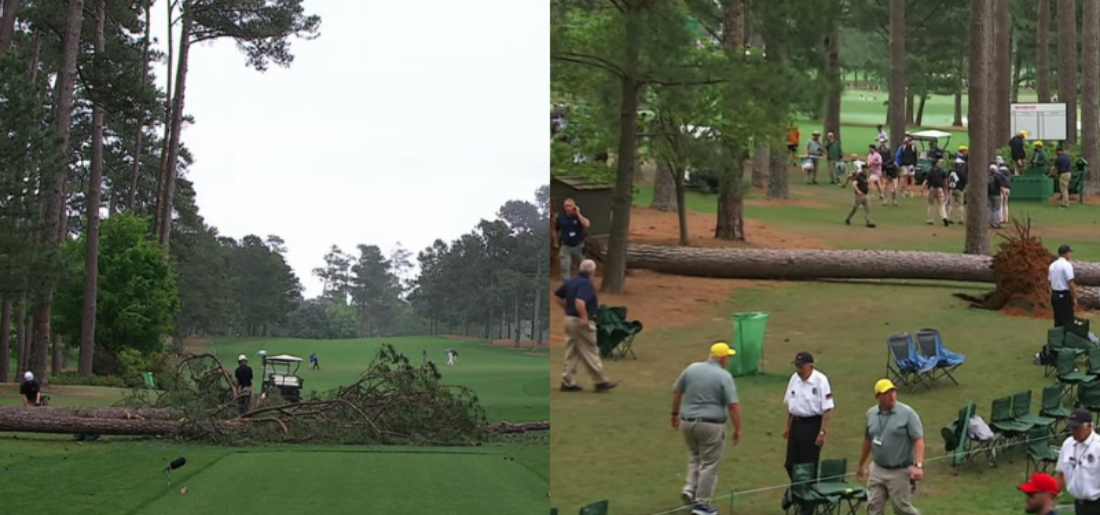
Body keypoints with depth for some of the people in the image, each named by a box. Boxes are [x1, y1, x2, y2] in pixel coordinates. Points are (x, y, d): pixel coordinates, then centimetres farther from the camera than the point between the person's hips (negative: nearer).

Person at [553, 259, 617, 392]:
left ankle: (567, 382, 12)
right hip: (582, 322, -9)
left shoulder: (570, 282, 8)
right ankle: (600, 381, 8)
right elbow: (579, 302, -33)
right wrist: (584, 317, -24)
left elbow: (557, 297, 15)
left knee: (572, 351, 12)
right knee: (590, 352, 0)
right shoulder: (587, 284, -18)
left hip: (569, 319, 9)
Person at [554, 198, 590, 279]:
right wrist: (556, 243, 11)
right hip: (565, 247, -1)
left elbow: (587, 224, -32)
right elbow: (556, 231, 7)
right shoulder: (560, 217, -7)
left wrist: (578, 214, -29)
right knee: (565, 267, -11)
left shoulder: (579, 216, -11)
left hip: (579, 246, 1)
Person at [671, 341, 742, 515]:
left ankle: (691, 489, 10)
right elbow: (733, 405, -14)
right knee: (709, 464, 5)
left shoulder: (691, 369, 4)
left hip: (687, 422, 5)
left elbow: (676, 391, 12)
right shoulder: (724, 376, -11)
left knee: (695, 457, 26)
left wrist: (675, 413, 25)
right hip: (711, 425, -5)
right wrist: (738, 429, -6)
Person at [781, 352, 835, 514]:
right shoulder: (794, 378, 3)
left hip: (812, 424, -6)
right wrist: (788, 426, 16)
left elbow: (827, 409, -17)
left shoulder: (820, 381, -17)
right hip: (796, 423, 6)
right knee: (790, 463, 10)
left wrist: (822, 432, -18)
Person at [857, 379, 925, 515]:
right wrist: (861, 464, 24)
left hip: (899, 472, -5)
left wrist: (918, 466, -27)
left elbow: (919, 440, -15)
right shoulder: (871, 414, 5)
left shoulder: (907, 413, -11)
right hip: (877, 470, 5)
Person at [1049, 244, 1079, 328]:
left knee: (1058, 321, 12)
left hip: (1054, 295, 8)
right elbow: (1071, 284, -17)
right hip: (1065, 295, -8)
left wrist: (1053, 295, 19)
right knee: (1068, 321, -4)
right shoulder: (1067, 265, -14)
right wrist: (1074, 298, -12)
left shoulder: (1052, 265, 10)